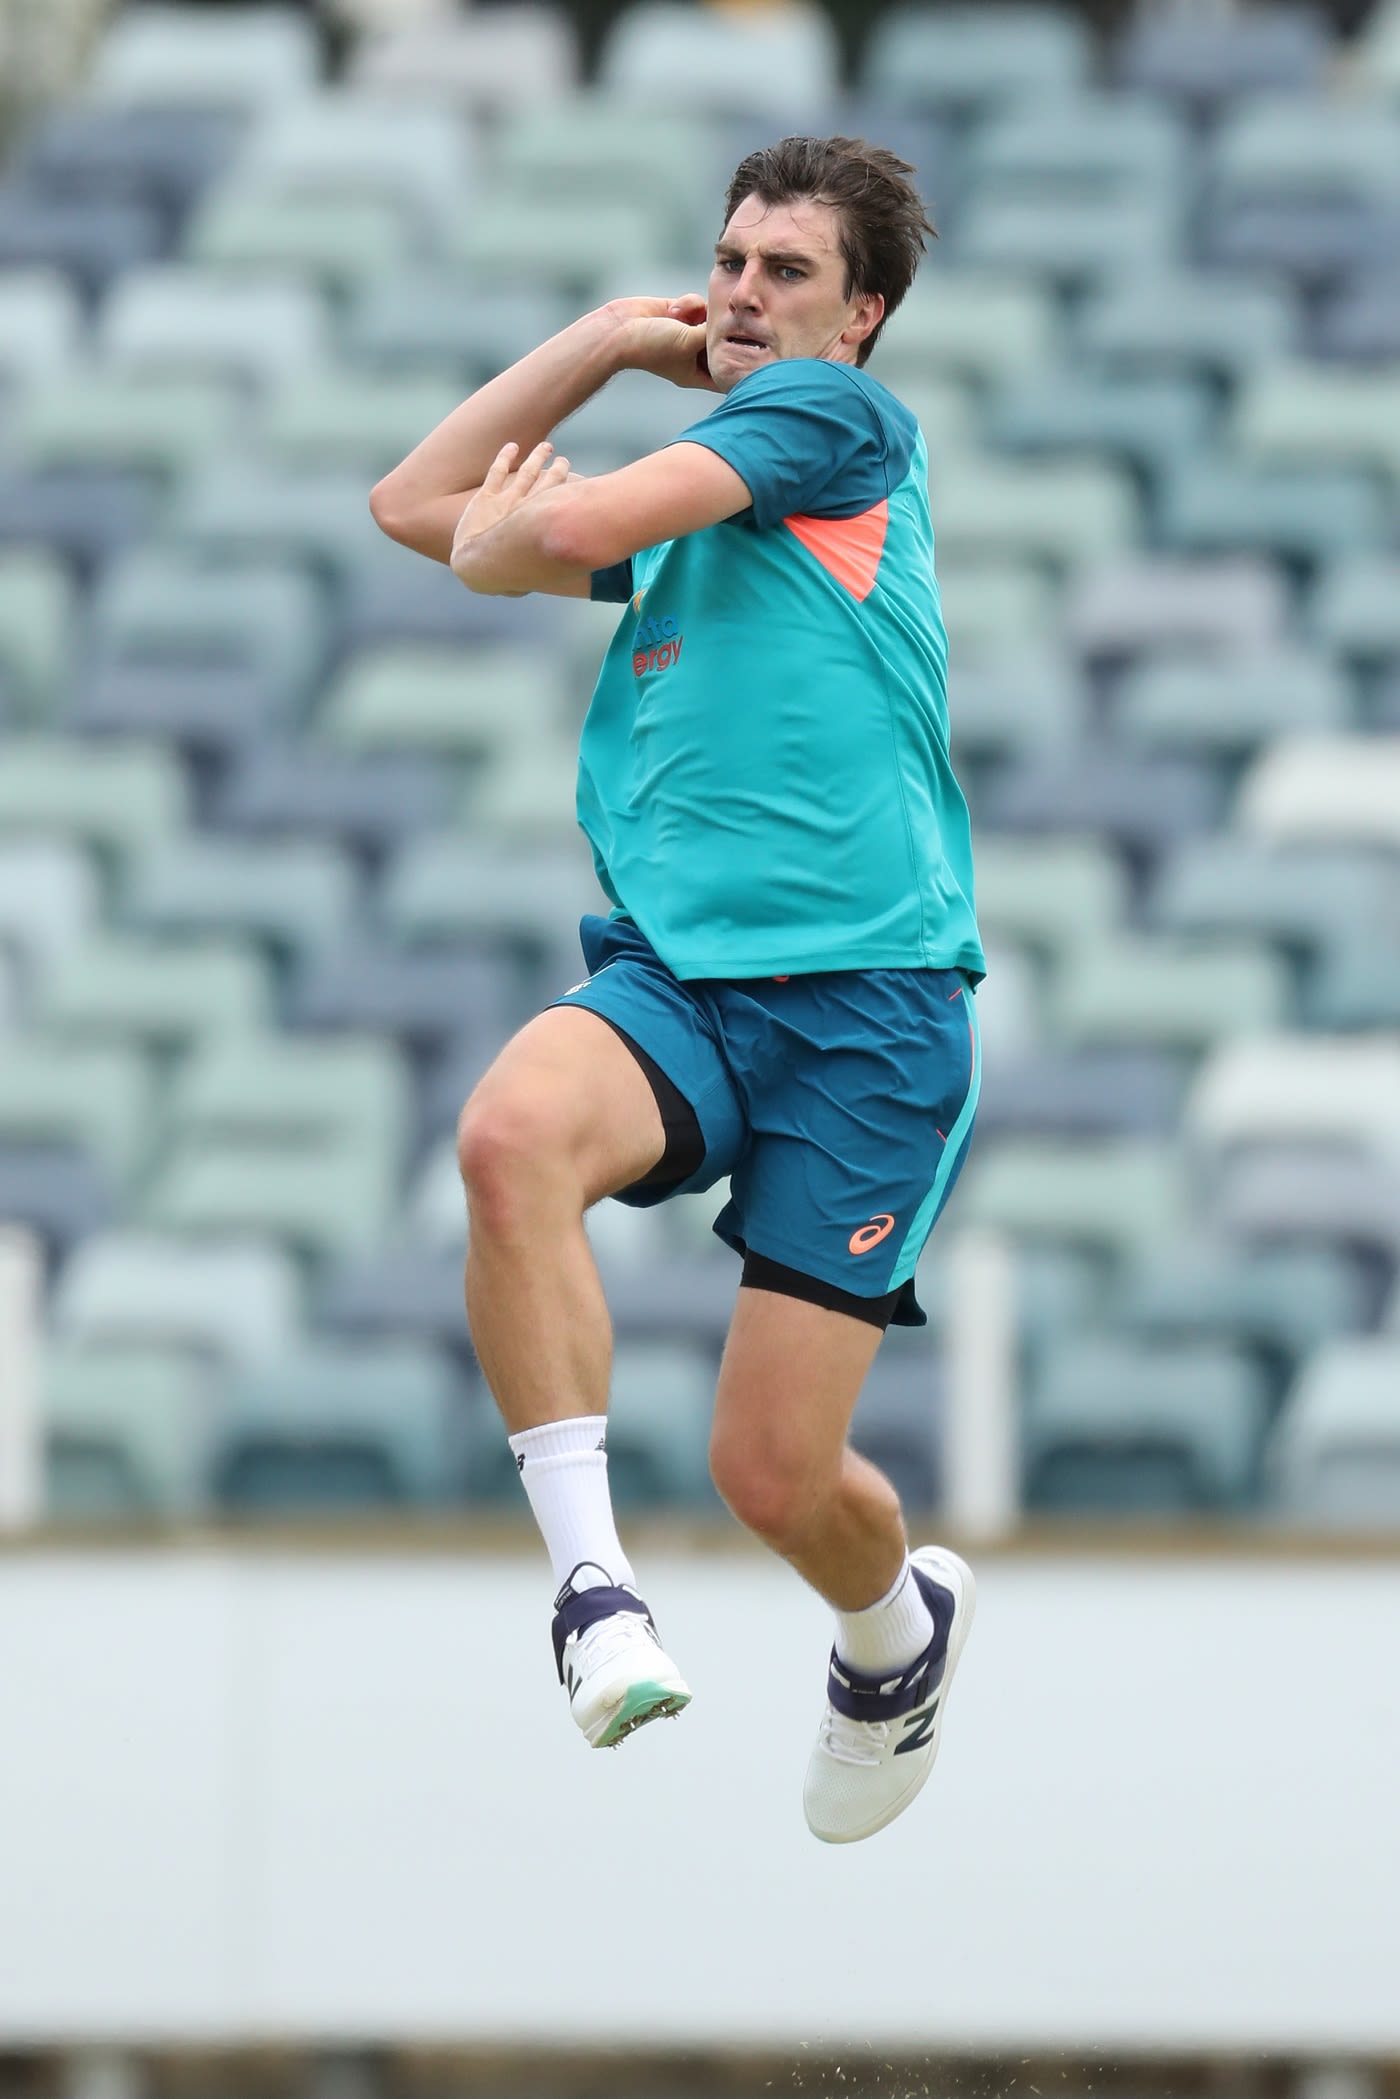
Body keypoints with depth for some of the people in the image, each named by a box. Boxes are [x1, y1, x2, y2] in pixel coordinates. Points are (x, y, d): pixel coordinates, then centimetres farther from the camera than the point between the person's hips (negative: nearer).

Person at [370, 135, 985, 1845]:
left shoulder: (836, 418, 1)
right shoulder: (686, 491, 23)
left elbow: (572, 520, -10)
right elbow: (415, 503, 30)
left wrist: (499, 537, 14)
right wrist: (612, 337, 23)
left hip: (864, 1005, -5)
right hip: (672, 977, 5)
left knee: (774, 1476, -5)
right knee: (511, 1135, -33)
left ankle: (899, 1627, 32)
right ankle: (591, 1583, -28)